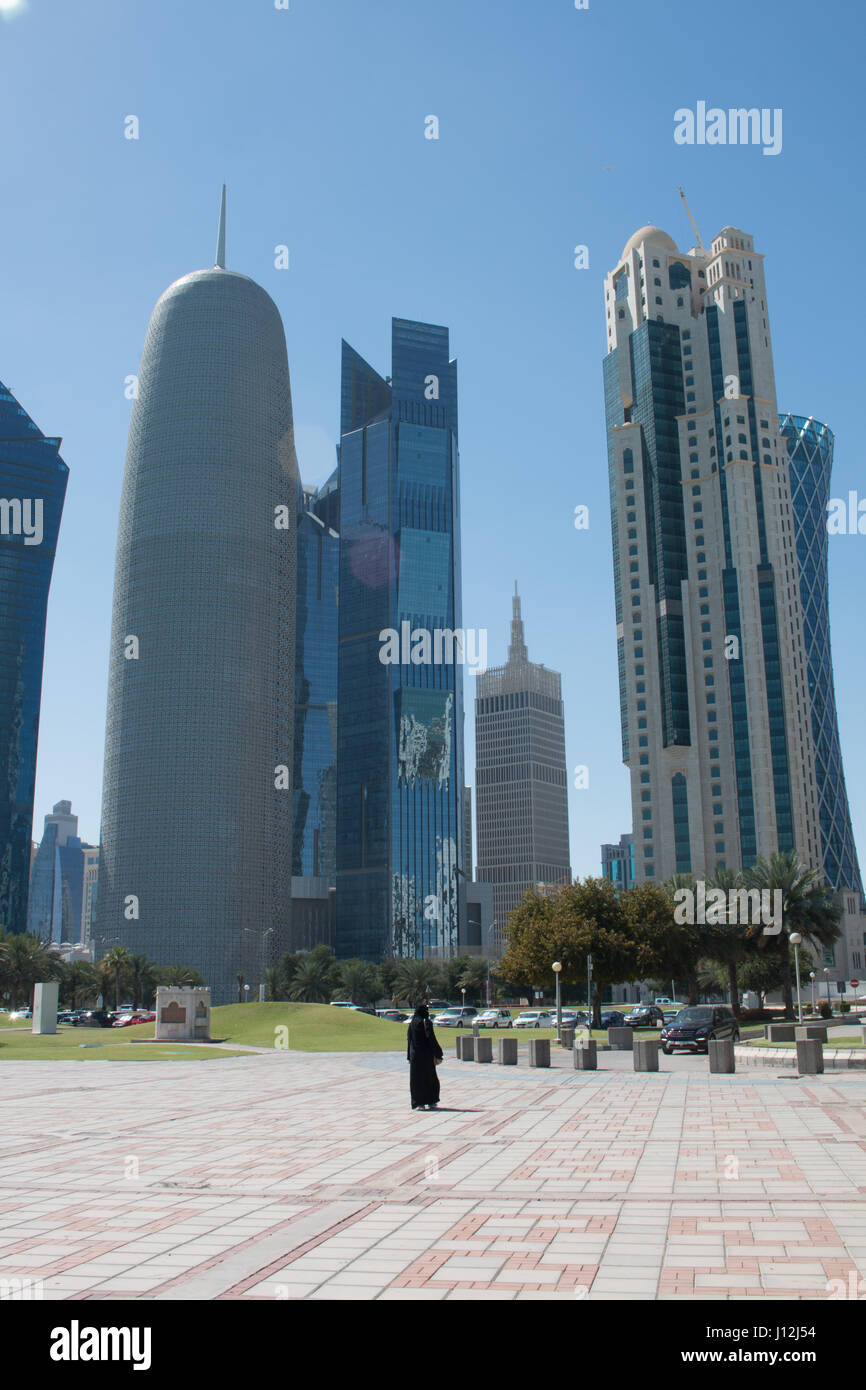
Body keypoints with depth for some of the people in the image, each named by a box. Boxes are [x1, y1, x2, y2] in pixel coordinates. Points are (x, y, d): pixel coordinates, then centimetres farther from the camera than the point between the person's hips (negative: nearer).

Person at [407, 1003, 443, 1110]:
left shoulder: (412, 1024, 5)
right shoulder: (426, 1023, -11)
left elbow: (409, 1040, 8)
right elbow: (431, 1039, -14)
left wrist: (409, 1057, 15)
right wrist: (437, 1054, -7)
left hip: (414, 1054, 4)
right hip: (426, 1054, -4)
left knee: (416, 1078, 8)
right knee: (430, 1077, 10)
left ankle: (418, 1103, 5)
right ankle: (431, 1102, 13)